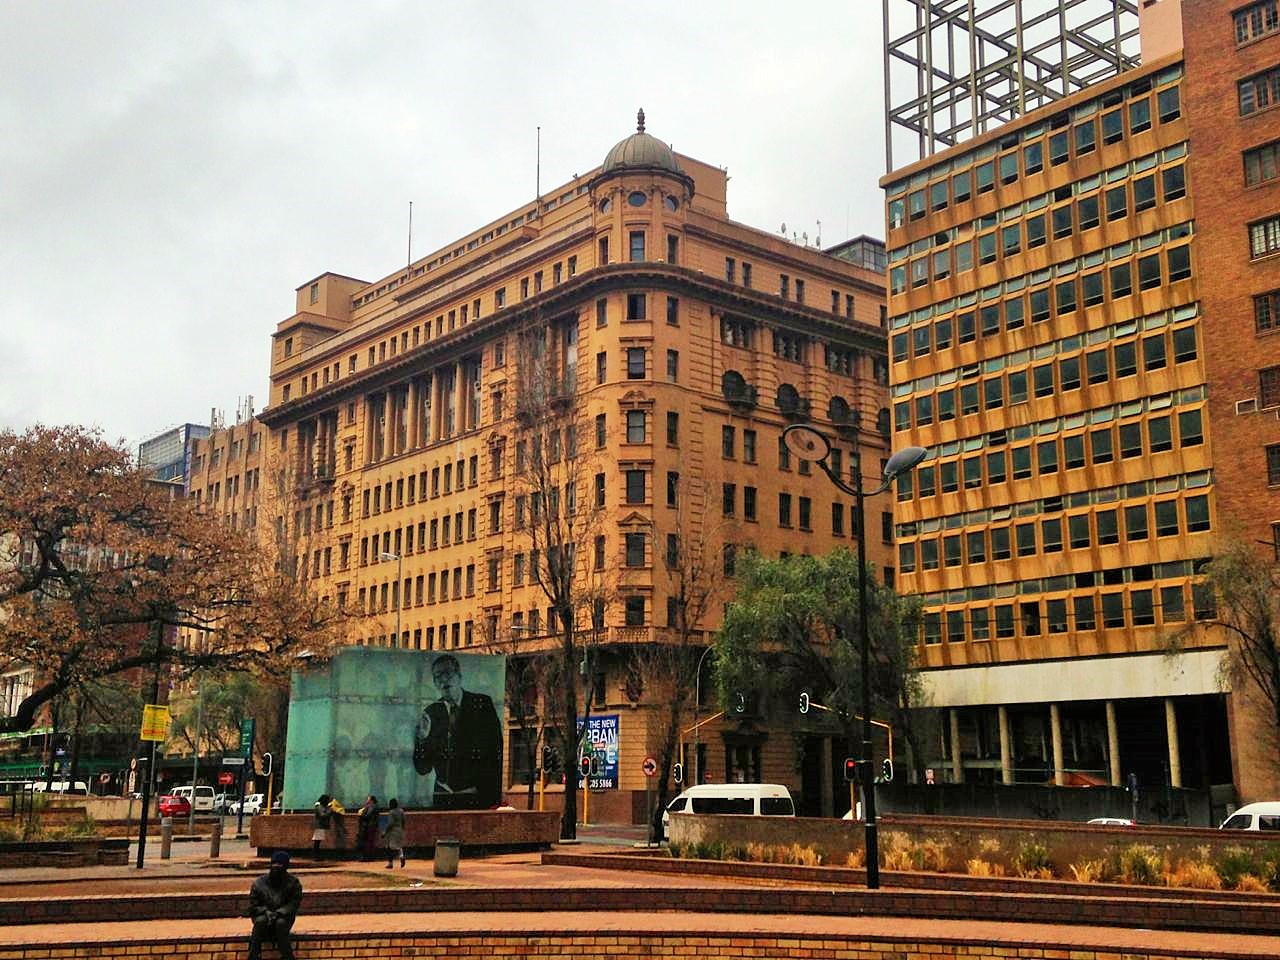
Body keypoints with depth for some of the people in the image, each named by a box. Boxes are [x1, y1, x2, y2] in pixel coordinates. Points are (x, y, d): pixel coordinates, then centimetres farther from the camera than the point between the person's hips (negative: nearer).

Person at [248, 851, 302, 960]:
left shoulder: (293, 883, -2)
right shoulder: (259, 883, 0)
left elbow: (294, 904, -6)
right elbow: (253, 906, 1)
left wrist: (278, 913, -20)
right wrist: (266, 912, -18)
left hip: (283, 916, -1)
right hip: (263, 914, 1)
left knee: (280, 923, -35)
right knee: (260, 921, -33)